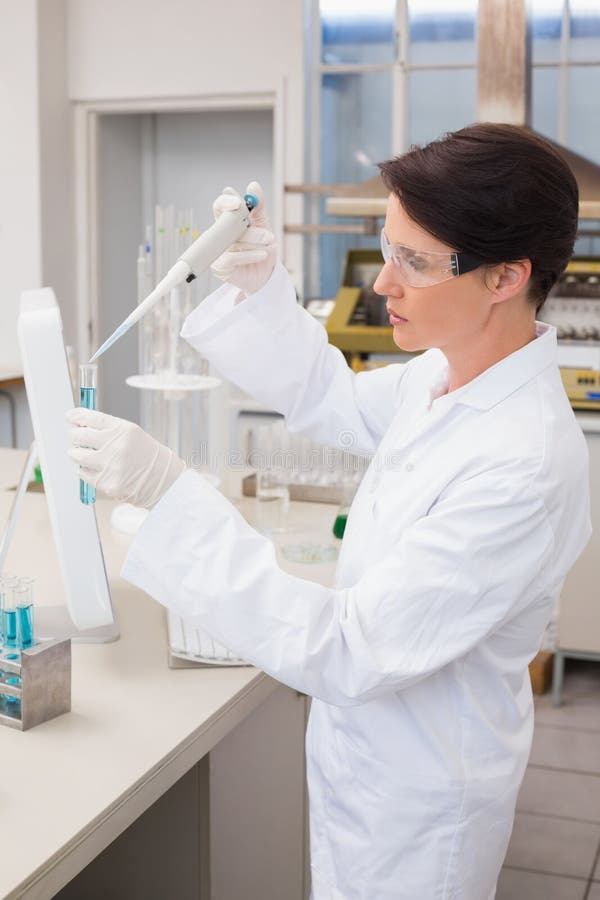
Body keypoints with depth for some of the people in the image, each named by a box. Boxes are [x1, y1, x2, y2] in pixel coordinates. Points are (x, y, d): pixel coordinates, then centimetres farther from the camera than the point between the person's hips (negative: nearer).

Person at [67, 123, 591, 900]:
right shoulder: (444, 373, -7)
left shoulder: (524, 467, -33)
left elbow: (350, 655, -32)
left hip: (416, 802, -8)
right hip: (374, 748, 8)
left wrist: (169, 494, -35)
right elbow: (330, 402, 13)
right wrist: (258, 286, -3)